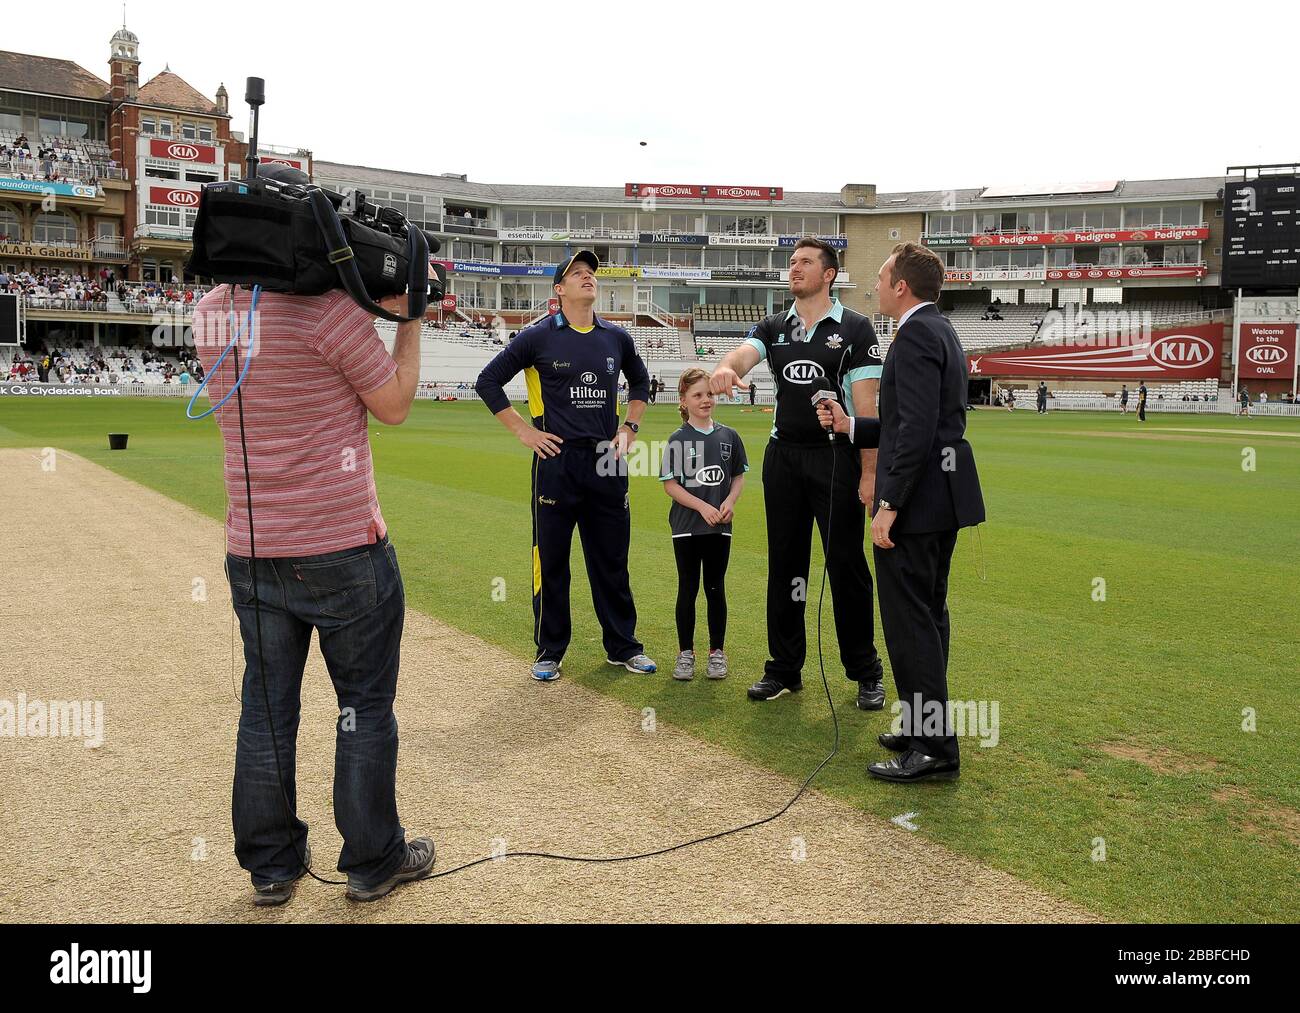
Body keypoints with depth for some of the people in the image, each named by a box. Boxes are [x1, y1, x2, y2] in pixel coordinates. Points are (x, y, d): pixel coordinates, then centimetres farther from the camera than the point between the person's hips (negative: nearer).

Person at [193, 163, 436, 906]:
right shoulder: (331, 306, -16)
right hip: (343, 548, -5)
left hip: (252, 551, 6)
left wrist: (375, 306, 14)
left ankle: (271, 865, 28)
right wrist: (412, 317, 3)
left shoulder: (210, 313, 4)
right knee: (367, 707, 10)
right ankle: (374, 861, 23)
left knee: (267, 707, 15)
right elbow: (395, 405, -7)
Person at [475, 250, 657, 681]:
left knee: (612, 560, 11)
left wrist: (629, 427, 15)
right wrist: (523, 432, -4)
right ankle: (549, 652, 16)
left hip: (606, 462, 3)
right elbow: (488, 380, 1)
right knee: (550, 560, 3)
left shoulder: (616, 337, 9)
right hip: (557, 460, -3)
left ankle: (623, 646, 23)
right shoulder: (539, 336, -2)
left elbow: (640, 381, 27)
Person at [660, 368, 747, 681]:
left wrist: (730, 501, -10)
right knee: (688, 588, 6)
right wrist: (703, 507, -16)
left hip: (720, 527, 2)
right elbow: (670, 485, -6)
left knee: (716, 588, 9)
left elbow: (739, 476, 9)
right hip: (686, 526, -2)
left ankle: (717, 652, 20)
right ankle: (685, 653, 17)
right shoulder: (678, 440, -5)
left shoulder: (729, 436, 3)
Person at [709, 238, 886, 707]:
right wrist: (725, 368, -35)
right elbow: (743, 353, -10)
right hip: (784, 456, 4)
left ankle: (866, 672, 14)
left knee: (846, 563, -1)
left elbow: (866, 407, -6)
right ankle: (785, 668, 20)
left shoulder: (854, 329, -1)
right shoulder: (773, 328, 11)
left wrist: (870, 473, -12)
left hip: (836, 457, -4)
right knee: (784, 564, 9)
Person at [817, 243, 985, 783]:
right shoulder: (940, 331, 18)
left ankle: (933, 748, 1)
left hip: (918, 498, -11)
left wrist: (889, 505, -23)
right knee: (928, 614, 18)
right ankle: (927, 727, 29)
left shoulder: (915, 335, -15)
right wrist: (850, 425, 20)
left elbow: (917, 429, -24)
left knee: (910, 621, -5)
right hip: (942, 496, 11)